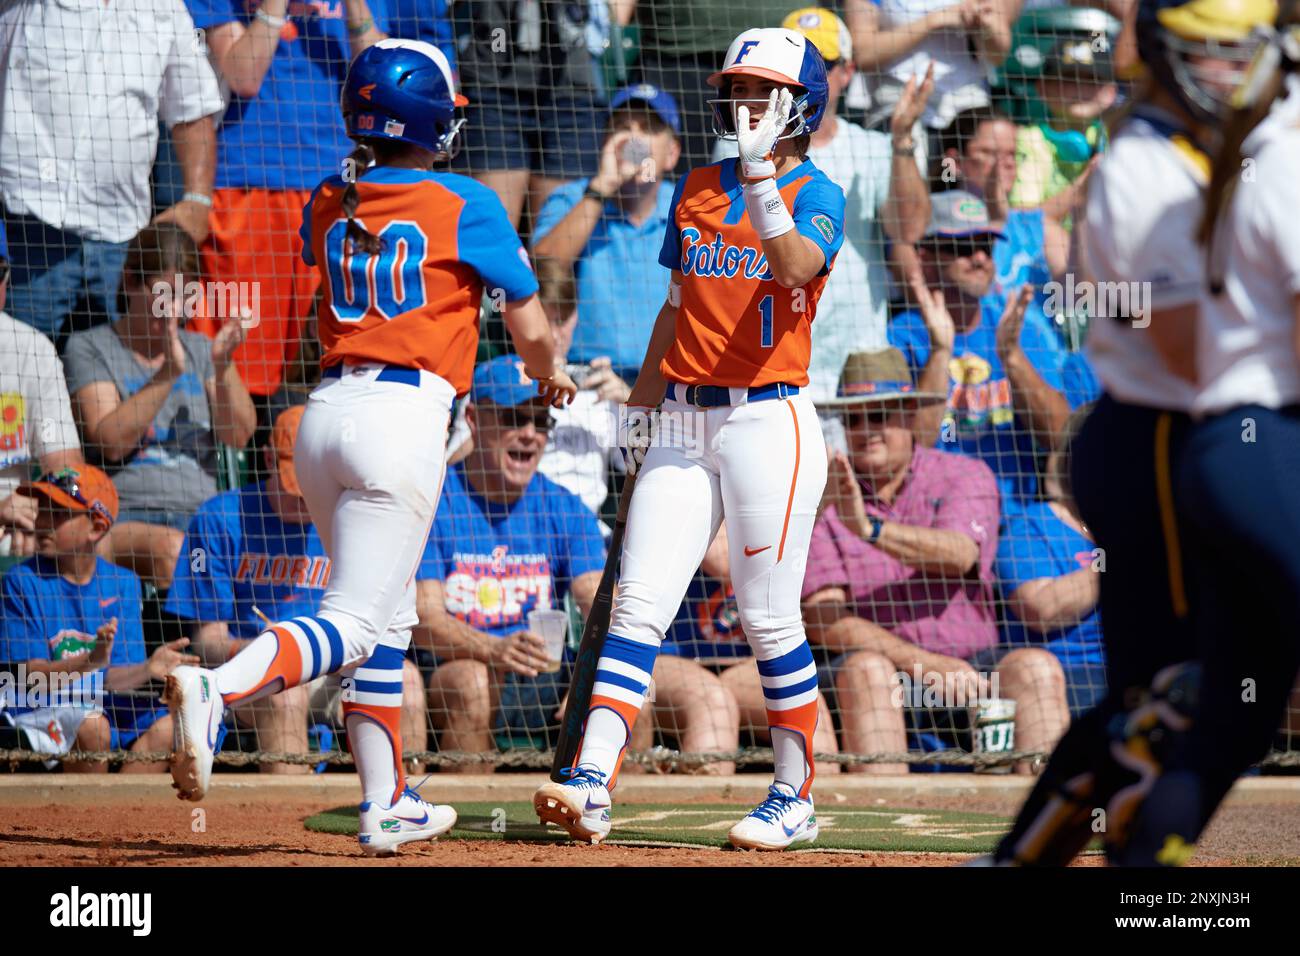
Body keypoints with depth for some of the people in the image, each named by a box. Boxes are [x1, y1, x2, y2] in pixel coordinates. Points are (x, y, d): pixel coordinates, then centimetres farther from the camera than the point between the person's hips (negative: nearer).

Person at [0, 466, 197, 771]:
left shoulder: (121, 583, 4)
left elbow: (110, 679, 0)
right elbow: (32, 674, -14)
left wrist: (148, 669, -22)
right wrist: (90, 661, -32)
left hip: (99, 706, 5)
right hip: (37, 711, -5)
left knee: (167, 723, -17)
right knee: (91, 726, -33)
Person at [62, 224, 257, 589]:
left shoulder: (199, 349, 19)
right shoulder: (90, 348, 8)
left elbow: (239, 435, 8)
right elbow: (111, 442, -6)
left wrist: (223, 365, -8)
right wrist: (168, 372, -13)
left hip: (200, 515, 3)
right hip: (124, 515, -3)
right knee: (172, 547, -38)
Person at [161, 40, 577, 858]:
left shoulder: (327, 207, 12)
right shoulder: (466, 206, -1)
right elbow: (530, 328, 6)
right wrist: (551, 373, 28)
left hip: (326, 412, 6)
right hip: (405, 415, -6)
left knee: (390, 617, 19)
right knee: (354, 623, -11)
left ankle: (388, 805, 20)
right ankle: (219, 688, -36)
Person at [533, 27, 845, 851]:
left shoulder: (816, 194, -2)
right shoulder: (696, 190, 15)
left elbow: (797, 266, -24)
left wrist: (761, 178, -33)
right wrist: (642, 408, 22)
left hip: (770, 419, -5)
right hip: (684, 422, 5)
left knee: (770, 620, -2)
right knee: (639, 605, -5)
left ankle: (795, 798, 11)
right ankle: (592, 786, -13)